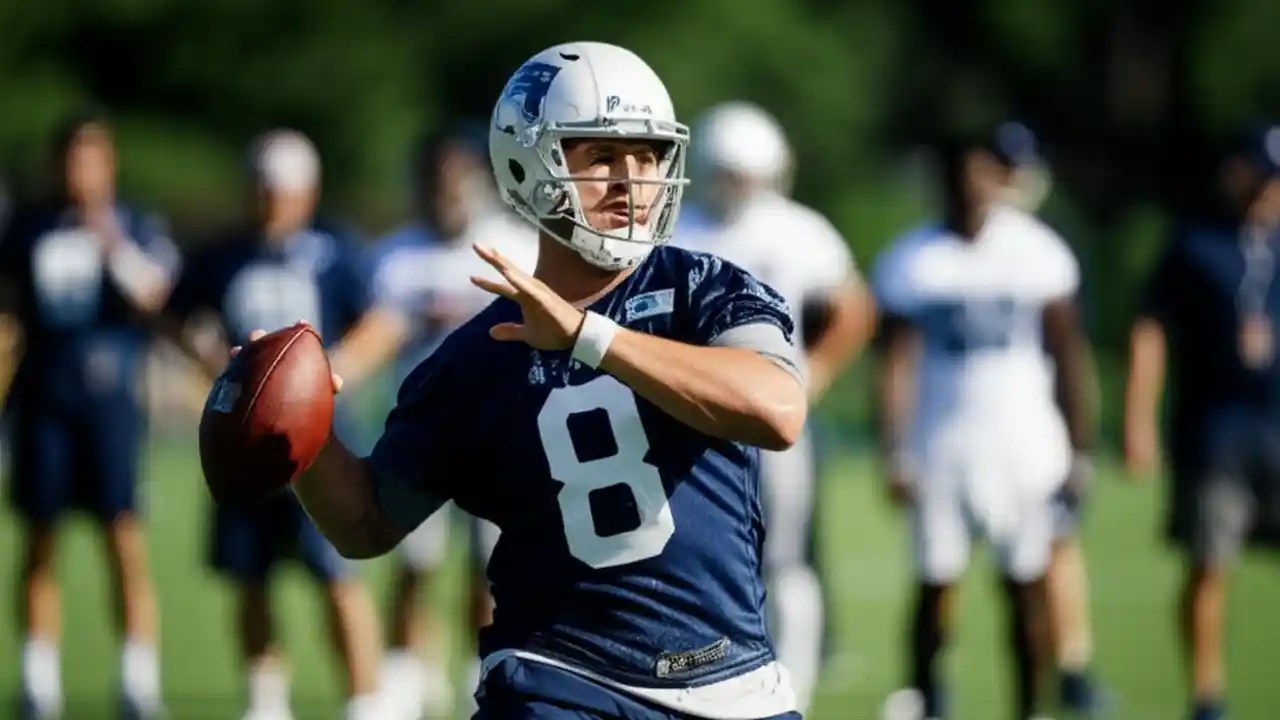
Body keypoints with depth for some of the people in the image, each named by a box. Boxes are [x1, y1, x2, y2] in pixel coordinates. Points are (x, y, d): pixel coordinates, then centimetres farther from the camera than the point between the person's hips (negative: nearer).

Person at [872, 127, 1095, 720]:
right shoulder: (911, 262, -2)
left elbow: (1068, 354, 4)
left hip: (1023, 442, 0)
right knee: (936, 582, 3)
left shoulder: (1036, 251, -1)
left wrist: (1079, 449, 2)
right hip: (942, 443, 0)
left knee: (1027, 585, 2)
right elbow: (896, 363, -3)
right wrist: (894, 456, -9)